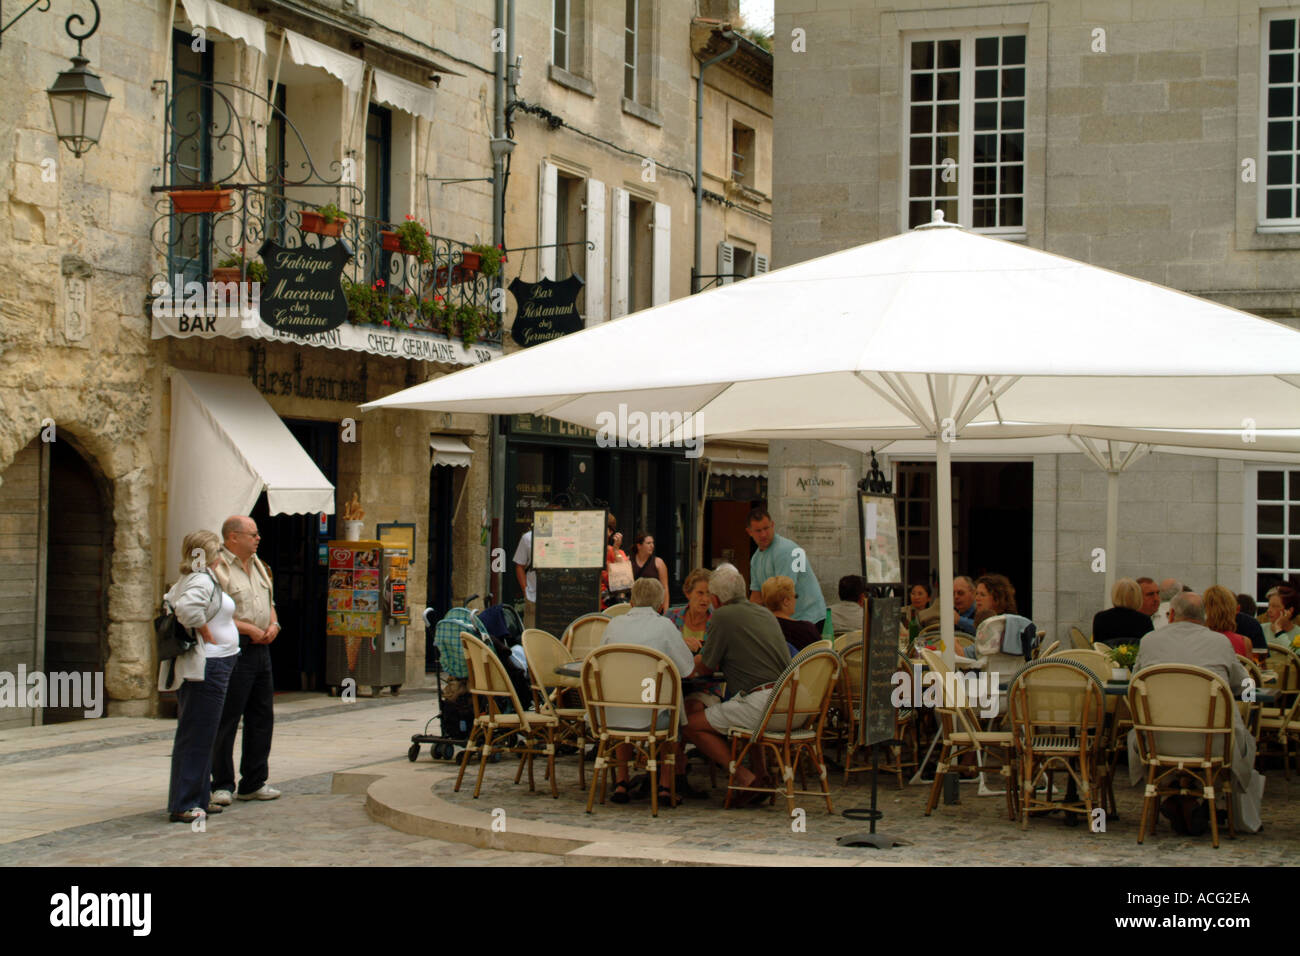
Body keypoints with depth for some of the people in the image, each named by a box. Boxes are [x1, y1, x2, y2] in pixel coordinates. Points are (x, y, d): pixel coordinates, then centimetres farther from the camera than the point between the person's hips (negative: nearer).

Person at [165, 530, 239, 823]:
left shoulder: (184, 582, 15)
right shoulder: (202, 581, -16)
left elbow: (170, 603, 27)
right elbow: (188, 608, -33)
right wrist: (207, 634, -19)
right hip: (207, 666, -11)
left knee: (200, 735, 16)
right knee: (197, 736, -8)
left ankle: (200, 799, 23)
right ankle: (183, 805, -6)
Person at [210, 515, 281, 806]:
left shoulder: (258, 566, 17)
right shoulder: (218, 569, -11)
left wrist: (273, 625, 4)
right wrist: (250, 629, -17)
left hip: (261, 649, 9)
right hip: (234, 651, -9)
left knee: (262, 717, 11)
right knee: (226, 721, -3)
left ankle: (254, 783, 20)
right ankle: (222, 785, 4)